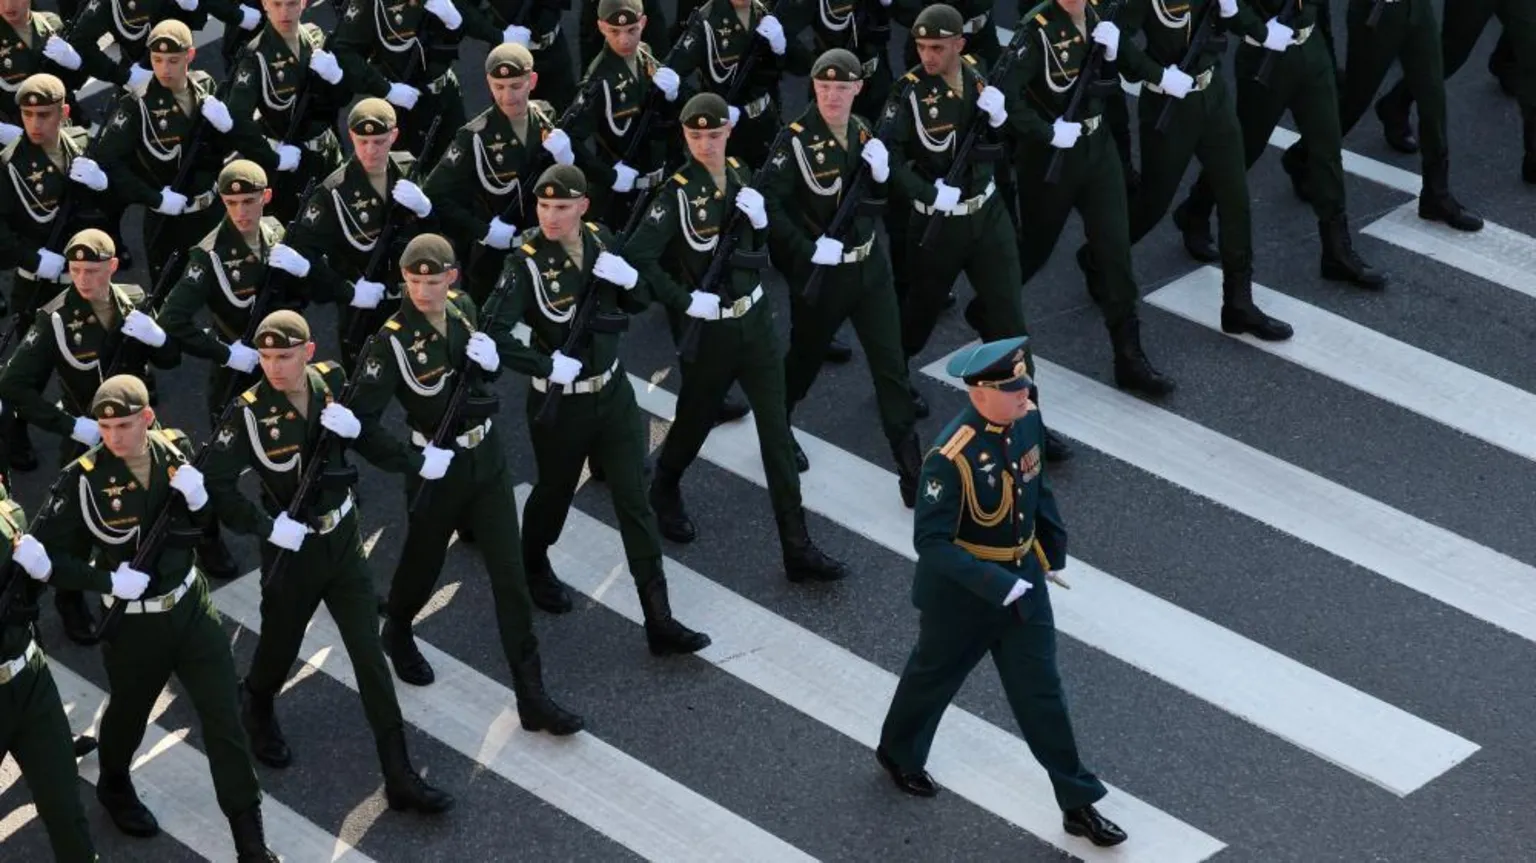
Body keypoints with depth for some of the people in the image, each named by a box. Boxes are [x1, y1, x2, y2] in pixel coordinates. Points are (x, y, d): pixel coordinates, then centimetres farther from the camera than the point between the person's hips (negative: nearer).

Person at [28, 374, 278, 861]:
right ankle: (114, 788, 55)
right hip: (133, 621, -2)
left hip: (191, 605, 3)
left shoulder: (175, 448, -10)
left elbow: (208, 526, 2)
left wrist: (199, 499, -19)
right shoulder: (85, 478, -21)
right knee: (128, 715, 22)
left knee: (225, 722, 3)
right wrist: (108, 580, -24)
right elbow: (49, 557, -16)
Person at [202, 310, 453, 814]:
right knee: (280, 645, 18)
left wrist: (354, 427, -14)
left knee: (370, 656, 2)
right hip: (291, 550, -3)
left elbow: (366, 435, 9)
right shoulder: (251, 412, -20)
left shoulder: (331, 381, -8)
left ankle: (400, 778, 6)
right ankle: (257, 710, 55)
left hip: (343, 539, 3)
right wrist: (267, 526, -24)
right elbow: (216, 485, -18)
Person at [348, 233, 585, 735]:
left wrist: (492, 359, -10)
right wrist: (415, 463, -27)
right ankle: (397, 633, 54)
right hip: (437, 468, -4)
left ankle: (532, 698, 9)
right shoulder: (393, 341, -24)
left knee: (511, 577, 3)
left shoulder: (464, 307, -6)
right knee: (423, 564, 20)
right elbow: (361, 424, -25)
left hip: (488, 458, 4)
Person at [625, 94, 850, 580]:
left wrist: (760, 219, -10)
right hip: (709, 329, -4)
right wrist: (685, 300, -21)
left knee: (777, 432, 2)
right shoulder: (679, 193, -16)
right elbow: (637, 257, -22)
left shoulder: (740, 175, 1)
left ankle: (798, 549, 4)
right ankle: (664, 492, 49)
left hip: (755, 318, 4)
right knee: (695, 422, 16)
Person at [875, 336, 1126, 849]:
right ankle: (898, 752, 50)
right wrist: (996, 585, -34)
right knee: (935, 676, 21)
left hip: (1024, 578, 5)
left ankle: (1079, 804, 18)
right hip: (962, 591, -5)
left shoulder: (1027, 419, -11)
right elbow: (930, 543, -30)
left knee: (1042, 691, 10)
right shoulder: (952, 457, -32)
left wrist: (1052, 542, 15)